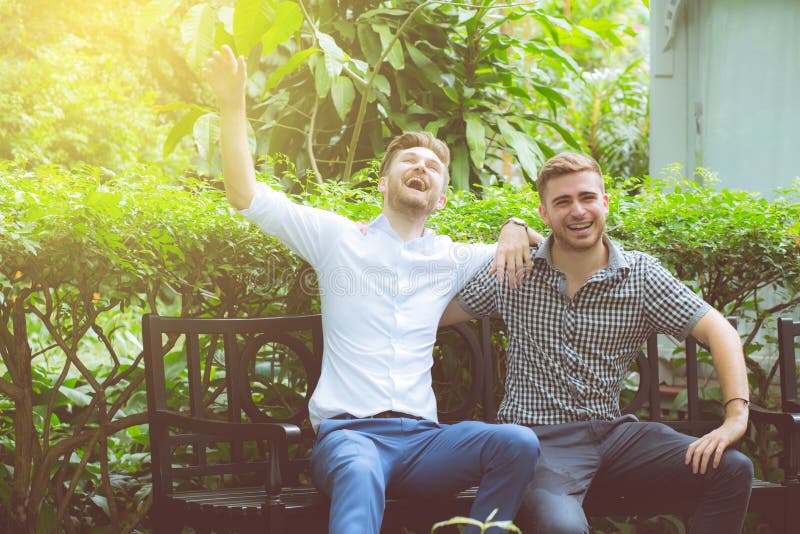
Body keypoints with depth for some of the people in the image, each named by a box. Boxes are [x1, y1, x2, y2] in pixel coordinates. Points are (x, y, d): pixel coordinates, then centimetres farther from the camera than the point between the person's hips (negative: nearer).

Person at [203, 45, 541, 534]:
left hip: (421, 439, 3)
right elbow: (246, 196, 6)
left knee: (518, 444, -27)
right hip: (348, 433, -3)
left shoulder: (452, 260, 19)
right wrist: (233, 106, -1)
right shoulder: (338, 238, 12)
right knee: (360, 473, -41)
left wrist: (514, 231, 1)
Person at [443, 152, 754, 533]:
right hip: (536, 435, -3)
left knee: (732, 469, -16)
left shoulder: (641, 274, 4)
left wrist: (736, 416, -15)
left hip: (610, 431, 3)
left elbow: (719, 332, 0)